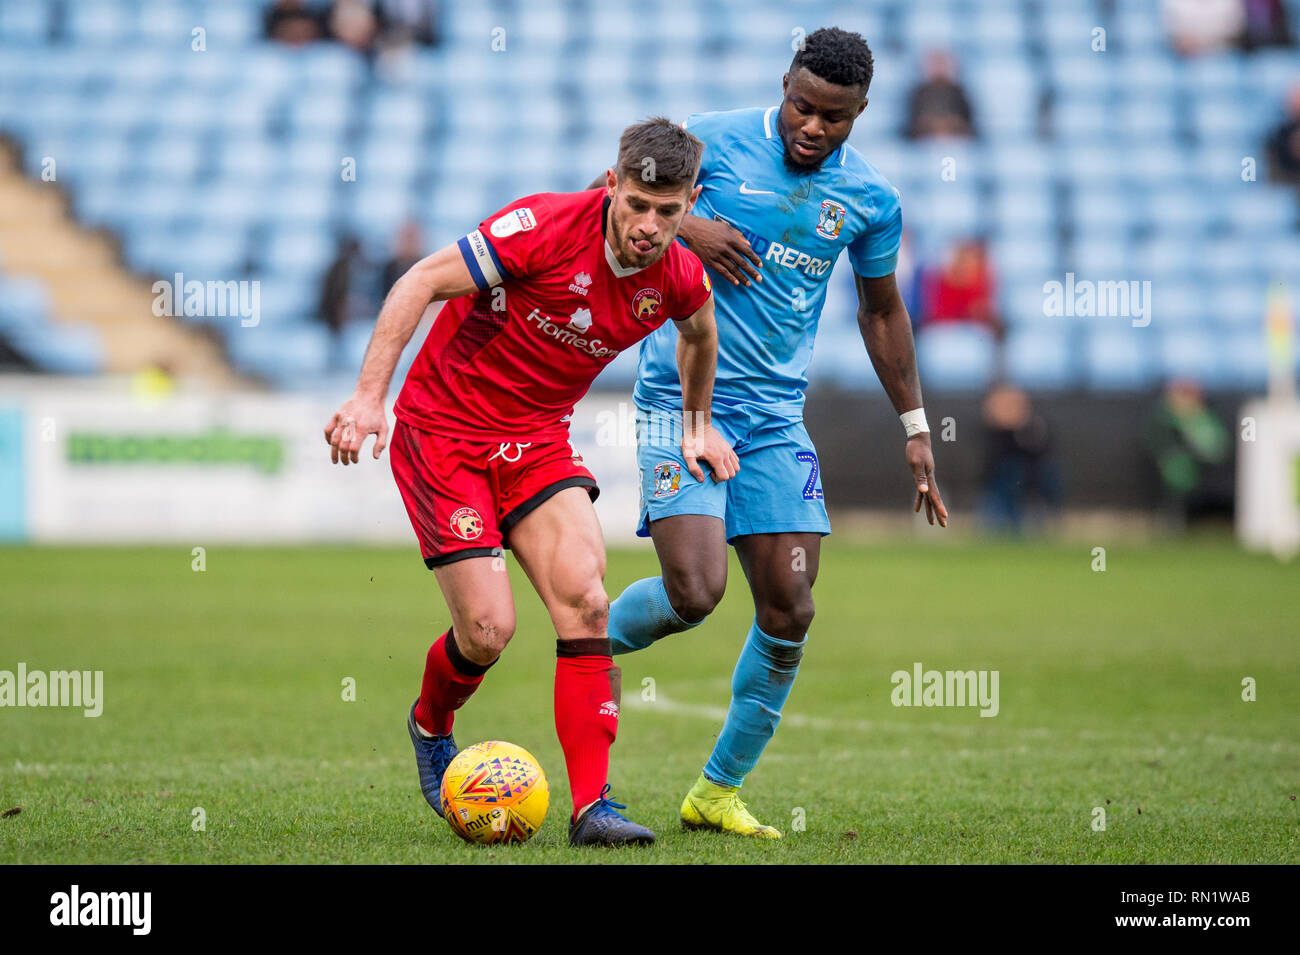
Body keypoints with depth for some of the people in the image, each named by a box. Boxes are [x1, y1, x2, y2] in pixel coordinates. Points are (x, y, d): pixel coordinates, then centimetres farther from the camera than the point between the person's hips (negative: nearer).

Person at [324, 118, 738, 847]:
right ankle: (431, 726, 25)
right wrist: (370, 395, -27)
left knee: (586, 602, -16)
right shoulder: (549, 227, -24)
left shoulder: (680, 281, -5)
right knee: (489, 628, -11)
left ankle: (591, 805, -12)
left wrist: (698, 423, 29)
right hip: (443, 430, -5)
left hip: (539, 442, 5)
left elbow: (699, 333, 21)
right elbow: (423, 282, -22)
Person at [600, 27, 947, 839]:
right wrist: (683, 226, -15)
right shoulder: (714, 142, -7)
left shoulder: (869, 198, 5)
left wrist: (916, 428, 19)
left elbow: (882, 310, 20)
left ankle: (719, 791, 13)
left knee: (790, 611, -2)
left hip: (776, 417, 4)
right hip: (682, 400, -4)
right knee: (695, 593, -19)